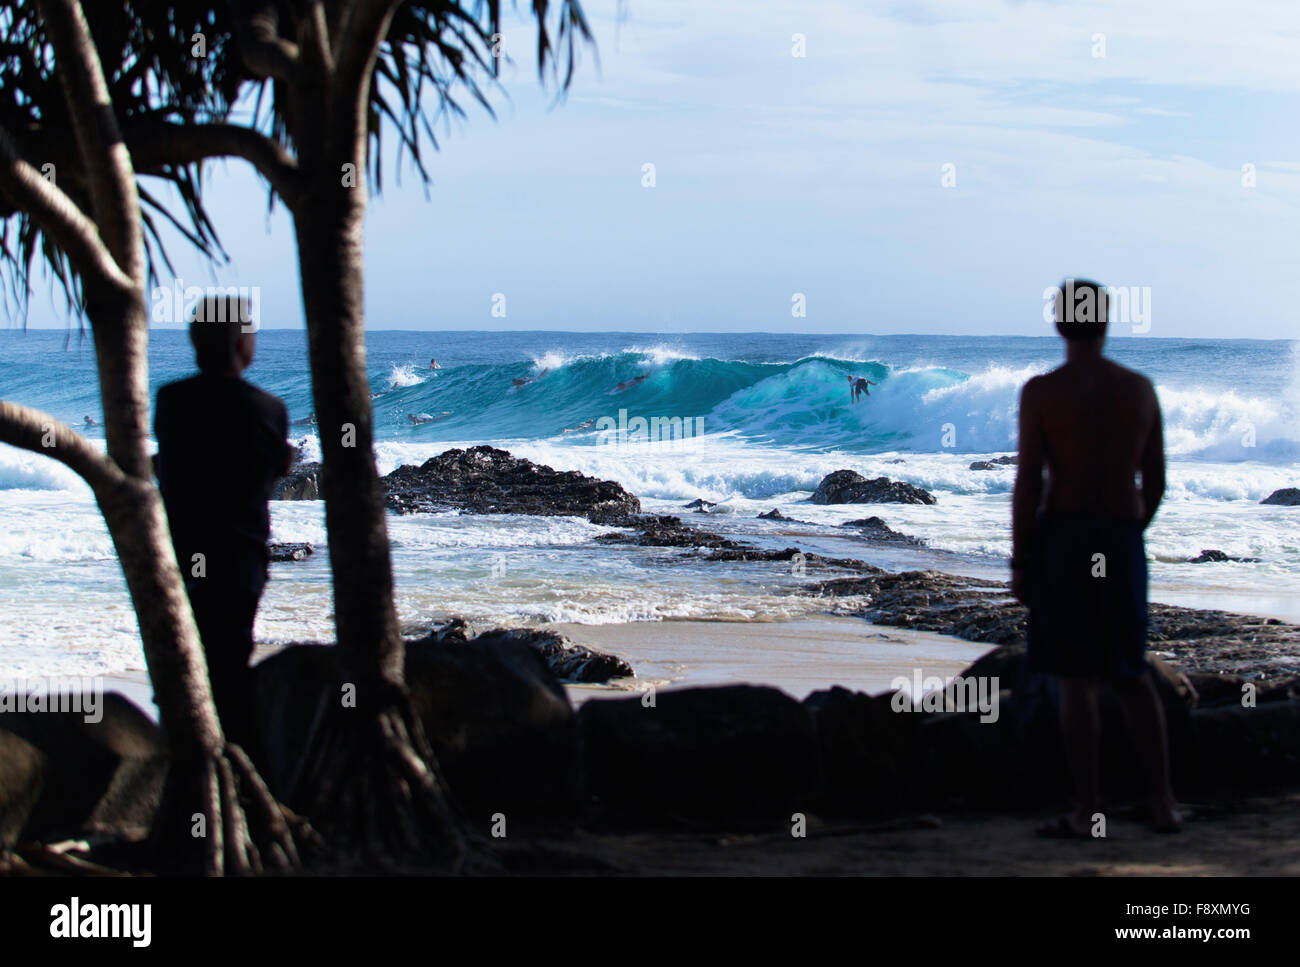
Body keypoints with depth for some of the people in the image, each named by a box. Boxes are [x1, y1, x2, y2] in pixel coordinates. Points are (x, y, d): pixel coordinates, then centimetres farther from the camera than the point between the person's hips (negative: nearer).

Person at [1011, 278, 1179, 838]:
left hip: (1060, 539, -4)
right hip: (1123, 541, 4)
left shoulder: (1041, 392, -8)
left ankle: (1088, 812, 3)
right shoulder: (1141, 390, 4)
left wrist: (1018, 563, -5)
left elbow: (1028, 482, -10)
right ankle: (1163, 803, 13)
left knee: (1075, 680, 1)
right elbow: (1156, 482, 8)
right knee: (1132, 675, 15)